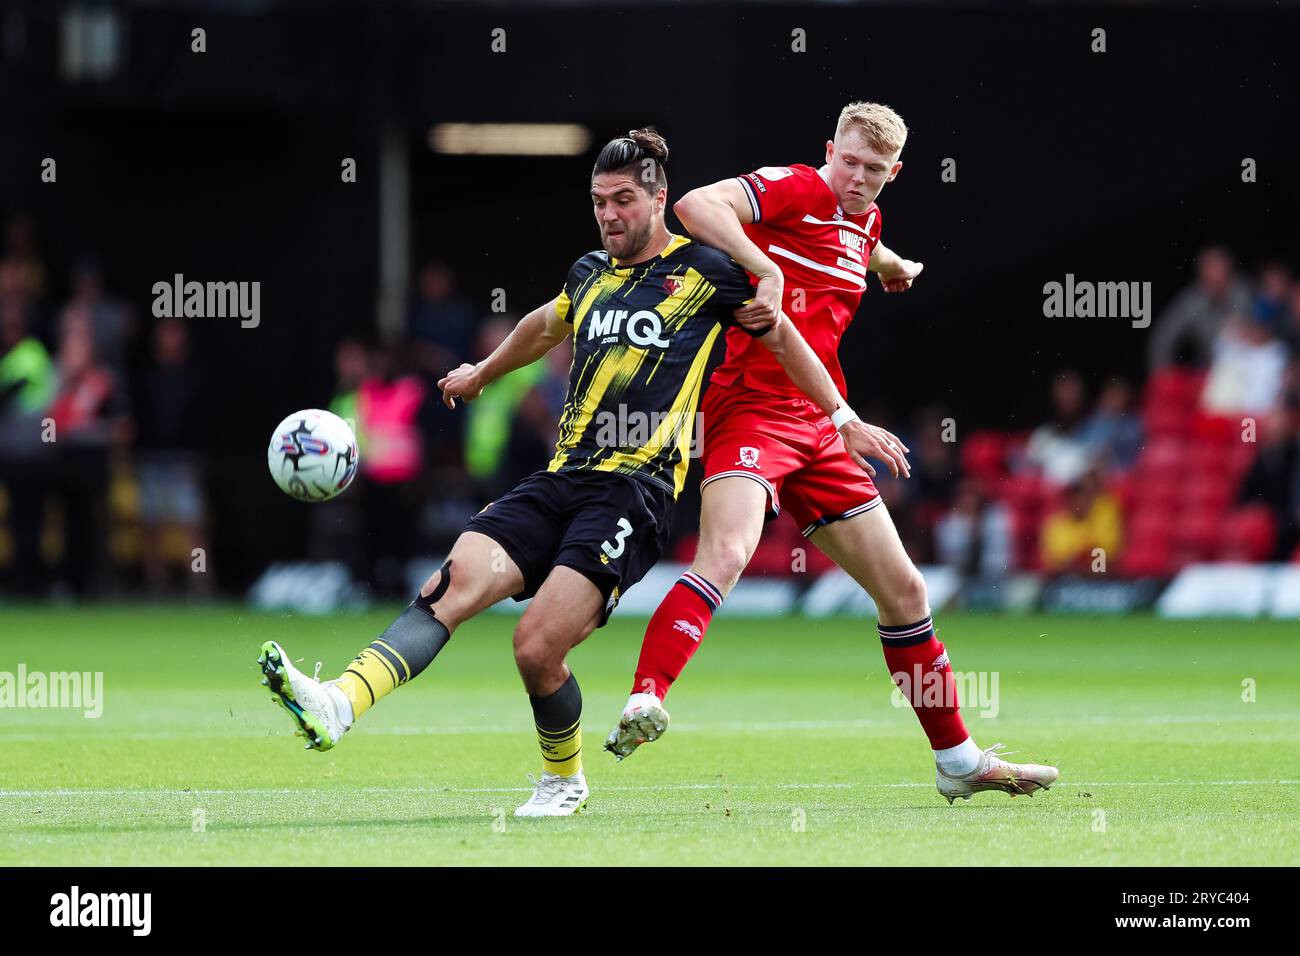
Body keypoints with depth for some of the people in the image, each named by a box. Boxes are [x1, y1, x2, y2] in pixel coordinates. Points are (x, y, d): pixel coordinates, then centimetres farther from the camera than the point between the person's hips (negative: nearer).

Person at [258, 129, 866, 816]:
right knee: (452, 583, -19)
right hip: (559, 479, 6)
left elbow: (781, 335, 15)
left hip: (631, 491, -6)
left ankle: (564, 779, 9)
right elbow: (546, 325, 42)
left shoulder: (705, 273, 2)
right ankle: (337, 707, -35)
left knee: (537, 646, -19)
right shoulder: (590, 274, 20)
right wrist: (482, 373, 57)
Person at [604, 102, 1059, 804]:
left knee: (903, 589, 10)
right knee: (725, 554, -33)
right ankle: (644, 703, -43)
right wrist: (766, 270, -32)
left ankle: (959, 761, 21)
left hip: (818, 428, 8)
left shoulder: (865, 222, 17)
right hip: (750, 410, -8)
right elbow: (694, 206, -25)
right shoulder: (798, 190, -7)